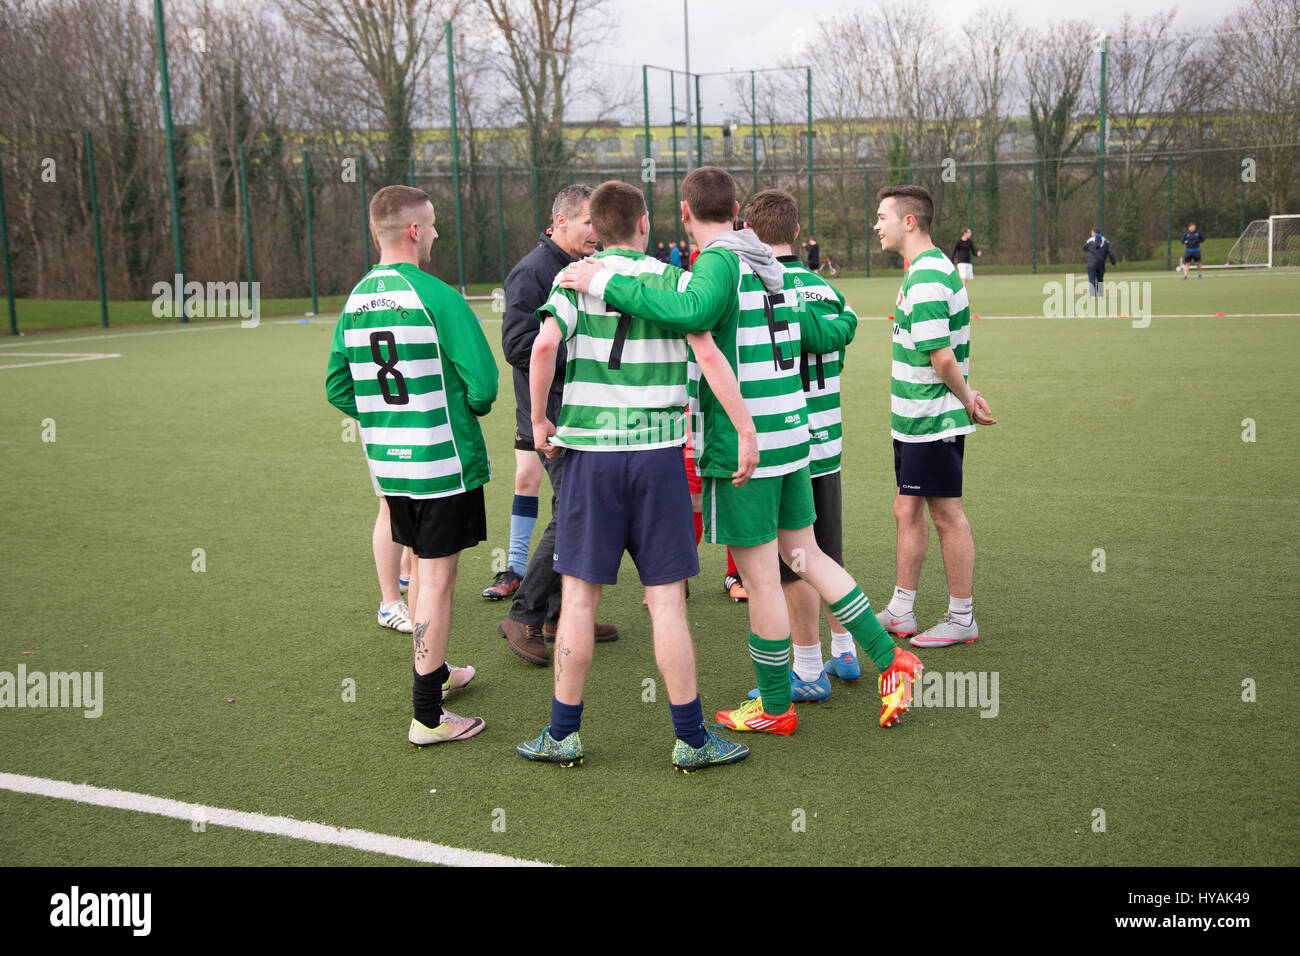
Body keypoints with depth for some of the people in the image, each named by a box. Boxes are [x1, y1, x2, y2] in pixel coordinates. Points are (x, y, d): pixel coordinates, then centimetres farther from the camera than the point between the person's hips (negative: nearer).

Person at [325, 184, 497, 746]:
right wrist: (469, 406, 3)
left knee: (419, 564, 22)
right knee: (437, 578, -1)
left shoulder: (355, 301, 5)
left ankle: (436, 672, 39)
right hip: (444, 459, -7)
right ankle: (428, 716, 2)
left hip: (388, 461, 7)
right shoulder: (437, 297, -17)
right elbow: (483, 384, -19)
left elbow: (338, 389, 9)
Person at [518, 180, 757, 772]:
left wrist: (539, 421, -2)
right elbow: (708, 355, -9)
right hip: (658, 453, 0)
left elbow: (544, 344, -13)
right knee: (667, 601, 4)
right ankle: (691, 739, 10)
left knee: (579, 597, 7)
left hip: (589, 452, 1)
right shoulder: (673, 281, 3)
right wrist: (746, 430, -6)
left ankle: (563, 734, 15)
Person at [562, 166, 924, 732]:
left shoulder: (721, 260, -13)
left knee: (759, 576, 3)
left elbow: (693, 312, -36)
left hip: (740, 445, -8)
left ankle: (775, 708, 16)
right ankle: (889, 659, 21)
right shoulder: (765, 262, 14)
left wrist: (605, 283, -30)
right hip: (788, 433, 8)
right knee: (804, 555, 19)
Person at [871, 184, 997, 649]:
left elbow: (943, 359, -24)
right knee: (907, 510, 15)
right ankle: (900, 612, 25)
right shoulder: (930, 269, 12)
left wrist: (965, 400, -9)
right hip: (913, 420, 10)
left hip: (933, 421, -10)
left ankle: (962, 619, 14)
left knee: (947, 515, 1)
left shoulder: (927, 281, -21)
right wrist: (966, 396, 7)